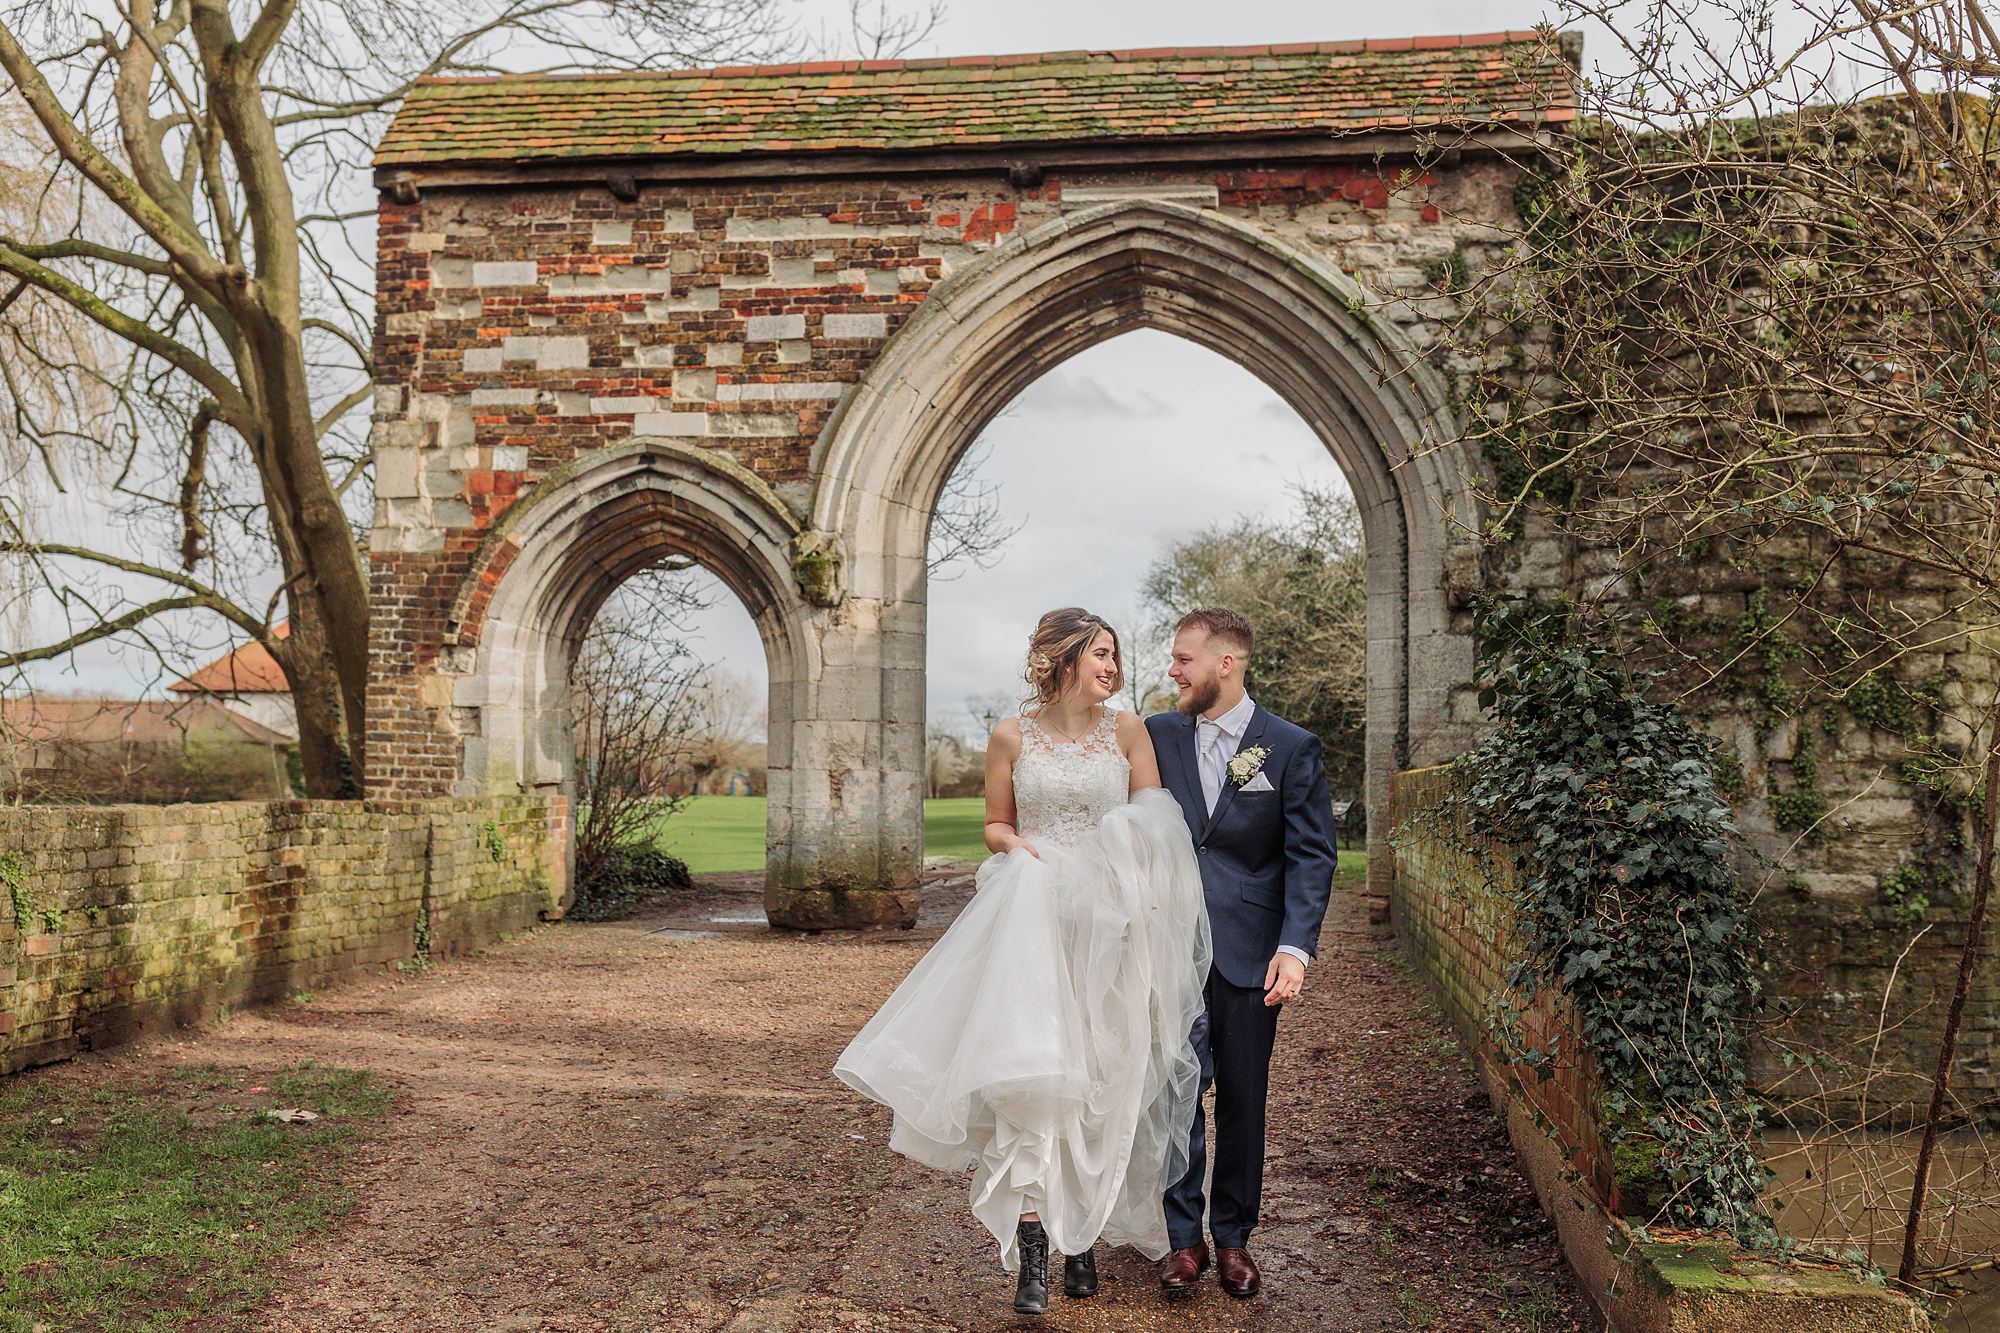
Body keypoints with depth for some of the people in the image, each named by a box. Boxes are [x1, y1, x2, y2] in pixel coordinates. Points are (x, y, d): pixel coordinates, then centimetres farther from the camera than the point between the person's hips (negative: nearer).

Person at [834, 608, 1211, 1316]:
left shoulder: (1127, 730, 5)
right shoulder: (1012, 737, 4)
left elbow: (1157, 827, 6)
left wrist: (1145, 899, -11)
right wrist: (1016, 844, -8)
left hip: (1110, 924, 1)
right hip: (1033, 918, -1)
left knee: (1098, 1079, 4)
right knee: (1032, 1067, -15)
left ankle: (1082, 1237, 19)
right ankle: (1031, 1240, -14)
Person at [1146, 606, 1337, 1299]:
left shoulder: (1292, 748, -2)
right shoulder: (1155, 735, 4)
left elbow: (1311, 854, -3)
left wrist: (1296, 946, -14)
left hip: (1249, 953, -1)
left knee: (1243, 1100, 9)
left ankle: (1233, 1237, 25)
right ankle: (1184, 1237, 17)